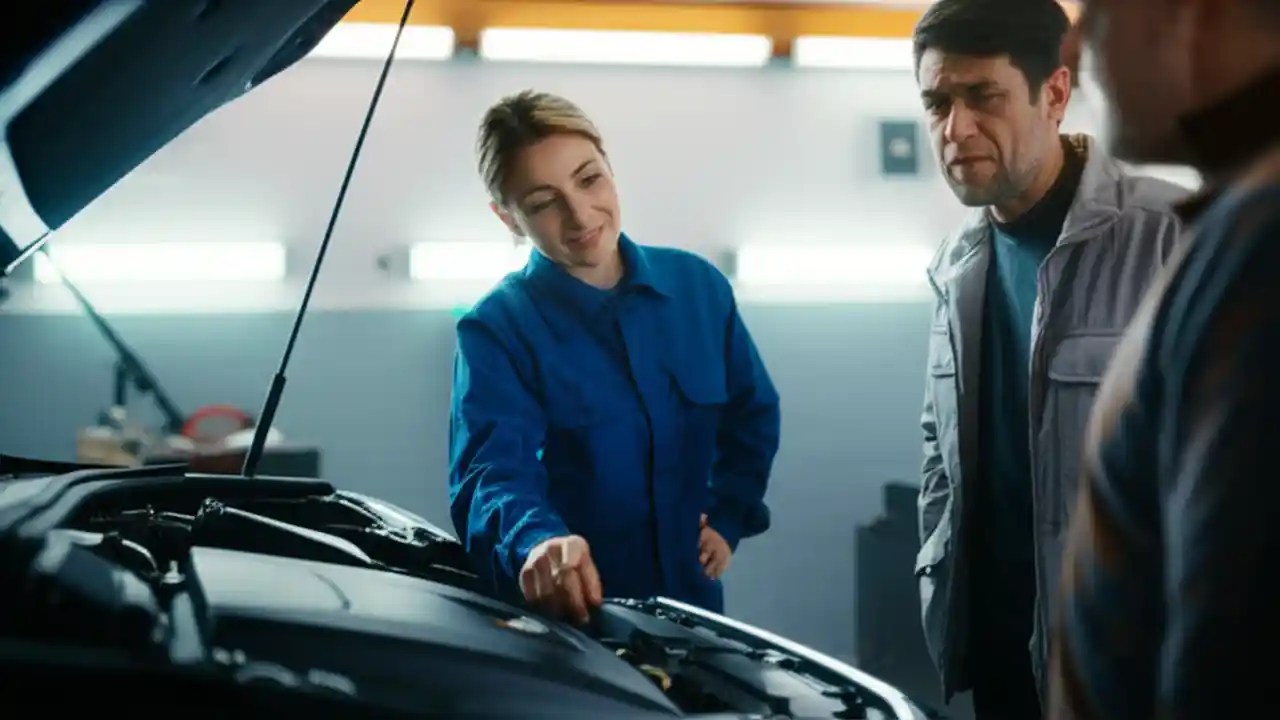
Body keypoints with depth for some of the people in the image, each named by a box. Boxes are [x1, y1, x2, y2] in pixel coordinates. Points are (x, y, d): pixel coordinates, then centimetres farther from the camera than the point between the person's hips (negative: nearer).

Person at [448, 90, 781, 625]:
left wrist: (728, 519, 2)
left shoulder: (698, 286, 0)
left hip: (689, 601, 4)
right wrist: (537, 543, -48)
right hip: (563, 615, -4)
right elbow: (492, 470, -28)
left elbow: (751, 415, 14)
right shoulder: (496, 329, -13)